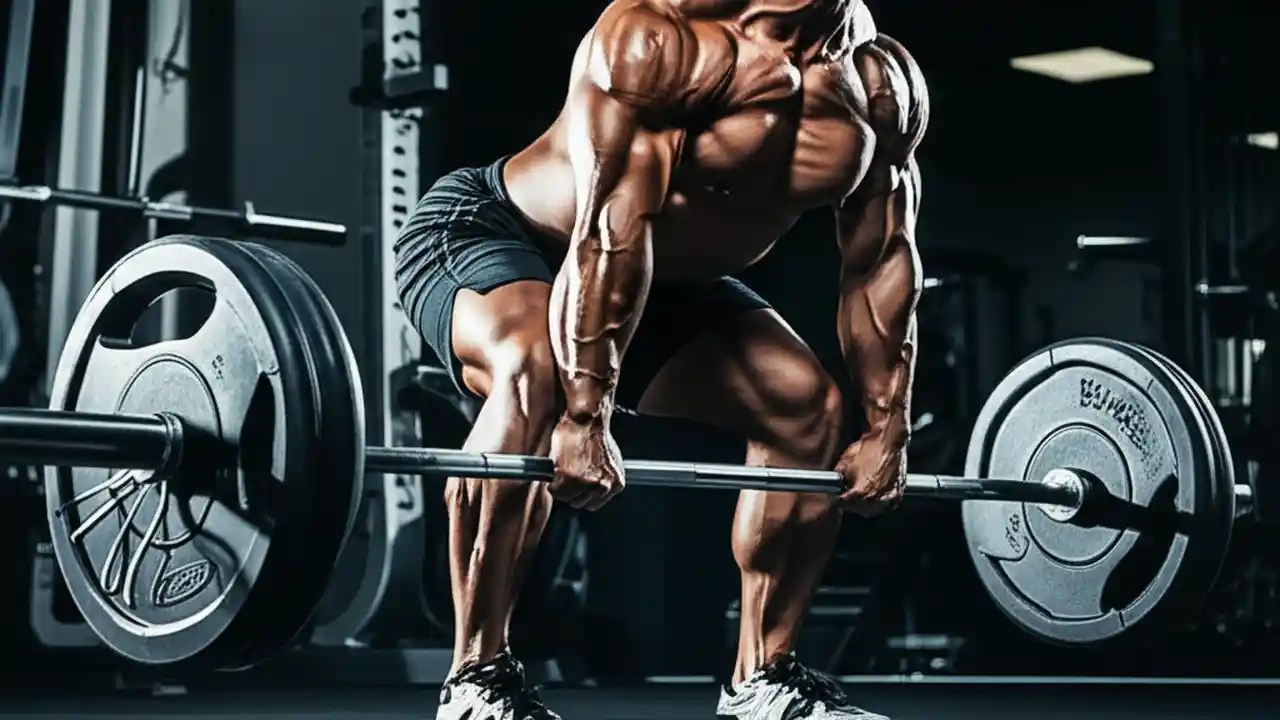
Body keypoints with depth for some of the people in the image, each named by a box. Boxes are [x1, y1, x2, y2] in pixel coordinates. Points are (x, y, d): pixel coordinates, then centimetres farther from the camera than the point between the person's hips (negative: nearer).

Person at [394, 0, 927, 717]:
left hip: (662, 277, 8)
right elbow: (611, 226, -37)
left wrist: (887, 431, -5)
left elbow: (882, 262, -4)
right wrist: (586, 416, -42)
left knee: (811, 410, -1)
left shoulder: (877, 85, -11)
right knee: (537, 370, -38)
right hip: (486, 229, -8)